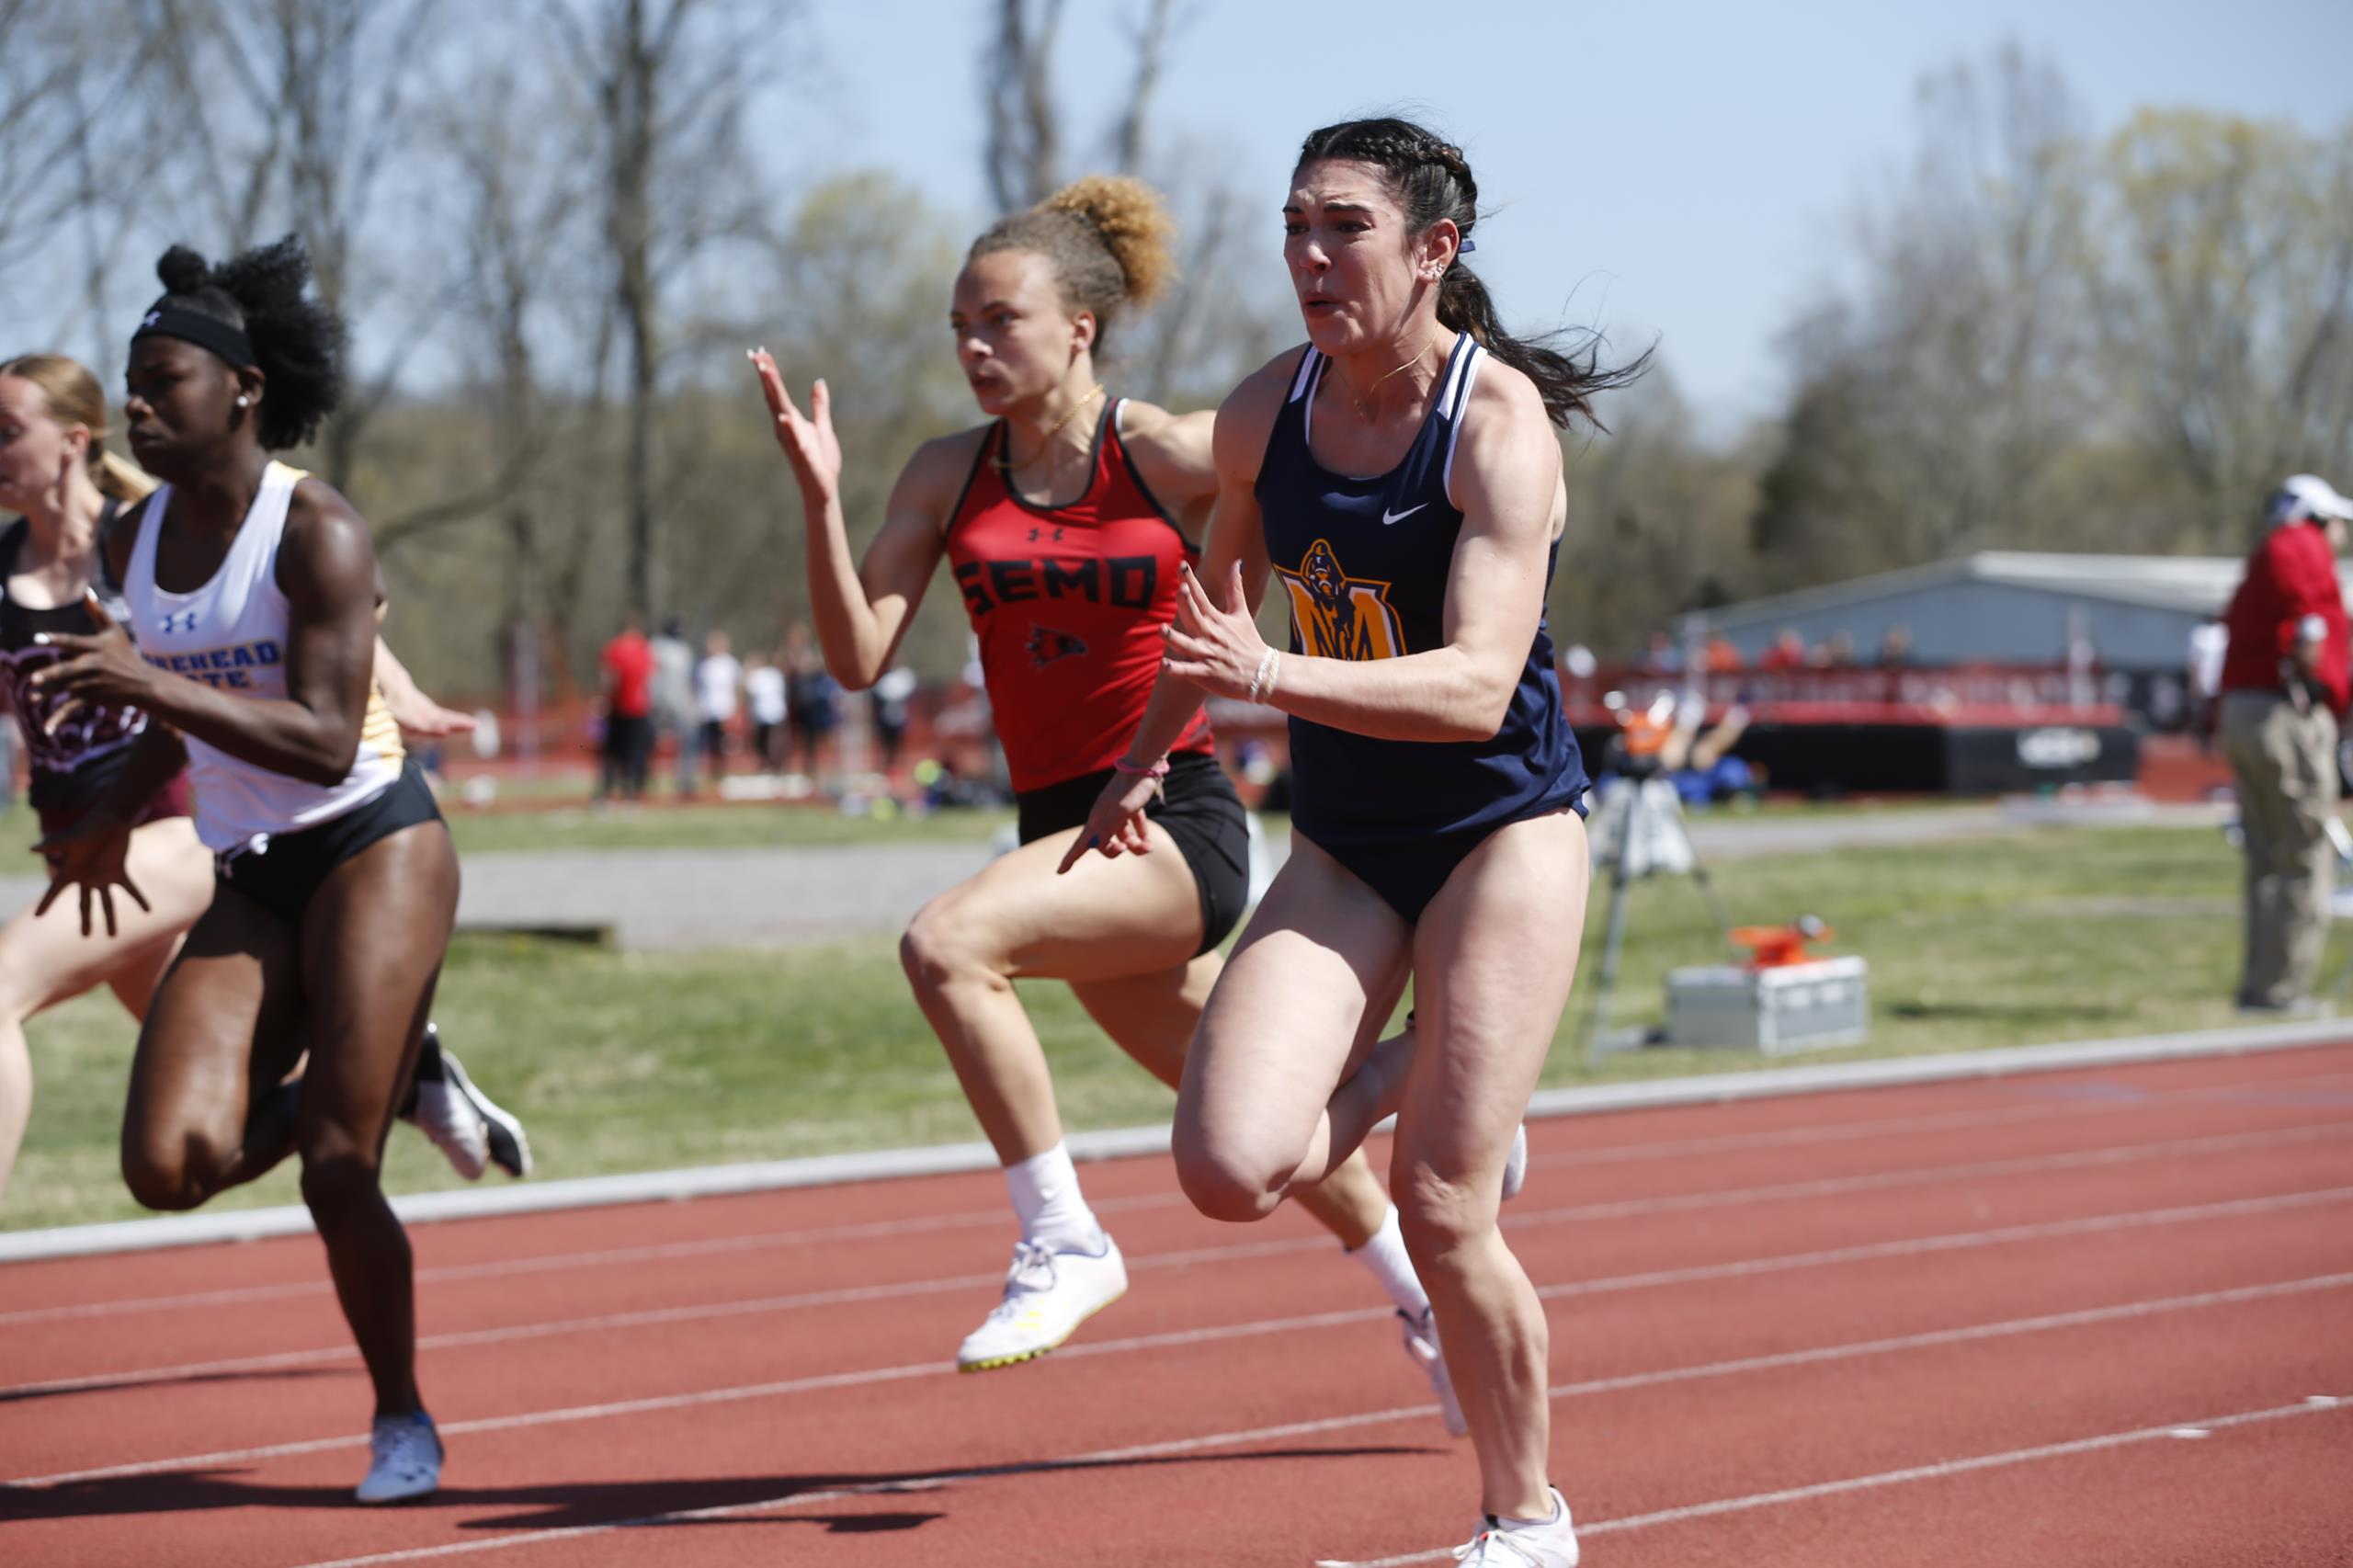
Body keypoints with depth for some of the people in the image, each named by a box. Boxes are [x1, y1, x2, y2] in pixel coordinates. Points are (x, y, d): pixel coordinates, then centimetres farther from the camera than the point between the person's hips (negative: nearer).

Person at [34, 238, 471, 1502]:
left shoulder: (317, 532, -13)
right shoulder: (138, 542, 8)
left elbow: (326, 742, -22)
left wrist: (147, 680, -28)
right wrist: (119, 815, 17)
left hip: (373, 845, -6)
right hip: (247, 881, 6)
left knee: (335, 1171, -12)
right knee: (171, 1164, -12)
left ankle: (402, 1418, 11)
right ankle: (385, 1079, 17)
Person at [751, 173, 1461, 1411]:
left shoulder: (1169, 454, -9)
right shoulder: (949, 476, 4)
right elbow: (859, 656, -4)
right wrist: (820, 499, -15)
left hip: (1175, 820, -6)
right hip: (1063, 828, 6)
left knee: (947, 945, -30)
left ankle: (1063, 1241, -17)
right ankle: (1424, 1300, 43)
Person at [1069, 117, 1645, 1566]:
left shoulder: (1500, 422, -17)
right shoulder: (1265, 415, 0)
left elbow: (1477, 686, -27)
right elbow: (1227, 596, 21)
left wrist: (1268, 675, -39)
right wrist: (1143, 766, 31)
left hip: (1505, 830, -5)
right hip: (1343, 846, 5)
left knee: (1442, 1212, -8)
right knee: (1230, 1170, -16)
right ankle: (1404, 1071, 17)